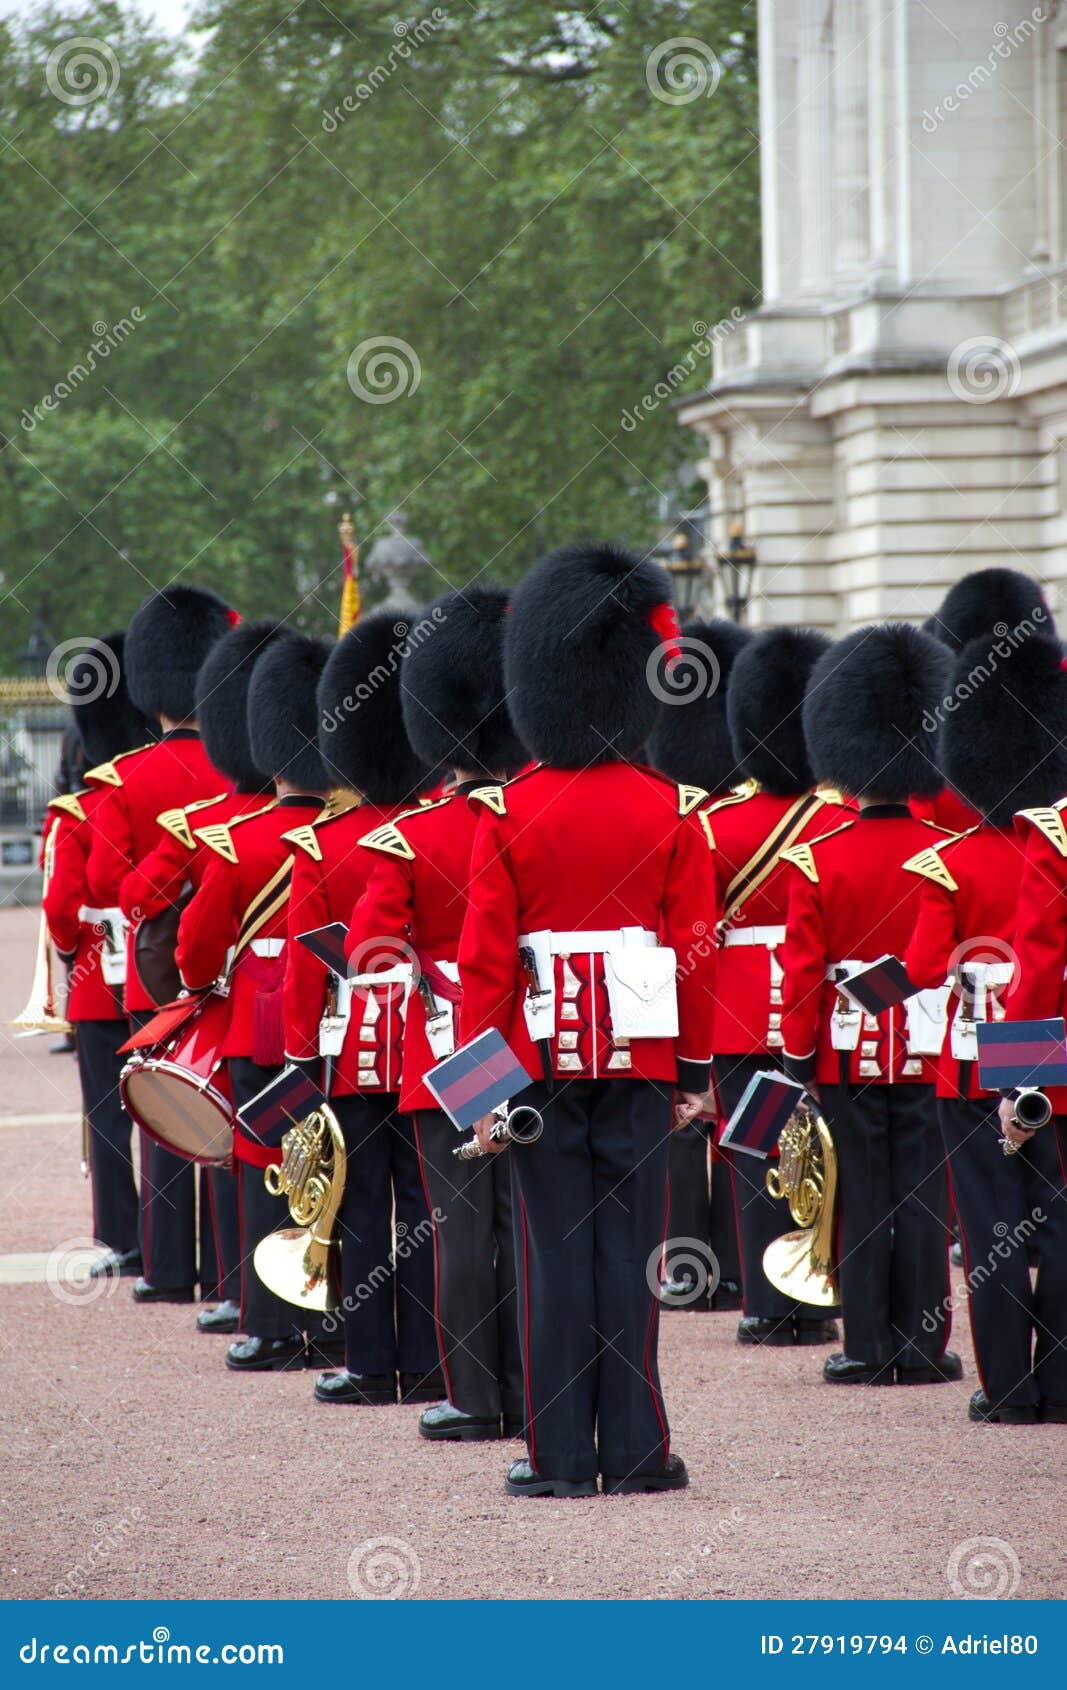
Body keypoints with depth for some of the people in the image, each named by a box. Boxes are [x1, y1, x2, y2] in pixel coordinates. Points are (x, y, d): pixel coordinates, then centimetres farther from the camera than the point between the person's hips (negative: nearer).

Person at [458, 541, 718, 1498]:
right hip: (639, 1060, 0)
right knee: (629, 1250, 4)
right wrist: (696, 1070, 7)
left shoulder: (509, 814, -4)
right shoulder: (671, 813, -3)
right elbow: (696, 949, -1)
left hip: (542, 1053, 0)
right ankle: (634, 1451, 5)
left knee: (555, 1254, 3)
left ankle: (559, 1455, 3)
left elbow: (485, 958, -5)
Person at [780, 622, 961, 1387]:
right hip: (931, 1051, 1)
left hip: (849, 1052, -1)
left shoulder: (817, 861, -8)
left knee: (862, 1199, 5)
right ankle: (922, 1345, 6)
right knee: (923, 1197, 5)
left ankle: (867, 1346, 5)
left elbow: (803, 972, -5)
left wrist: (799, 1059, 4)